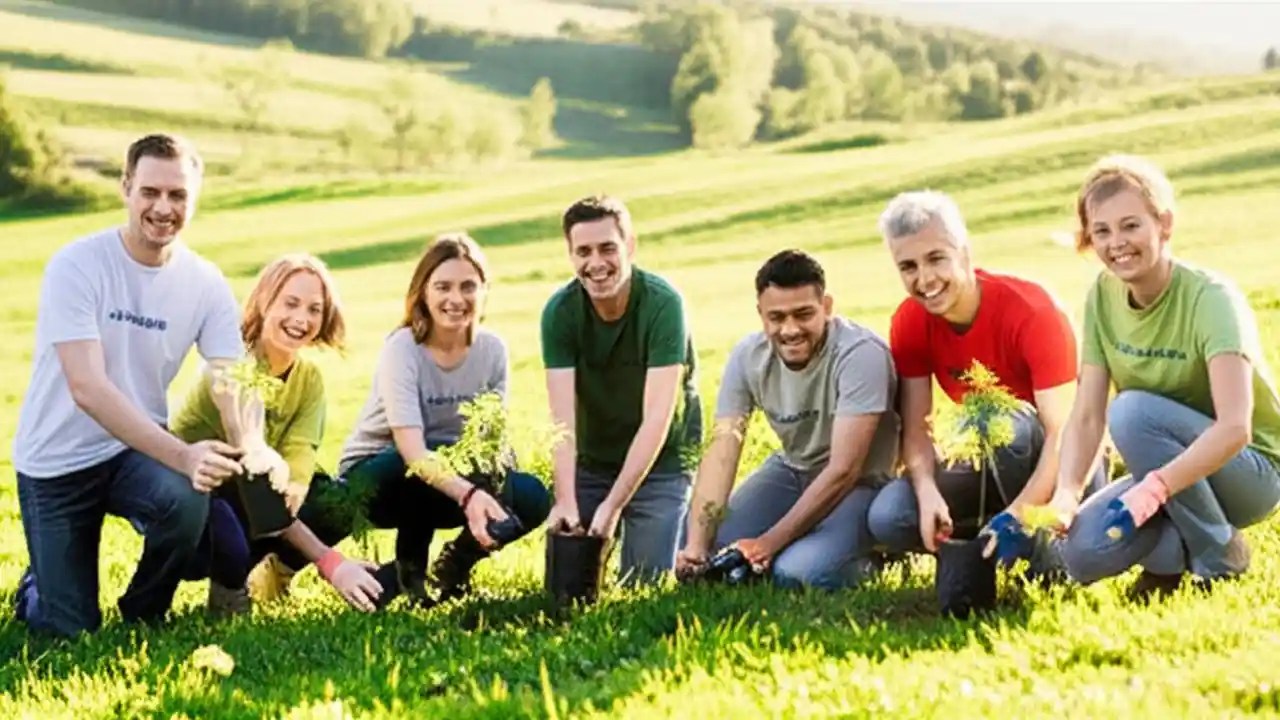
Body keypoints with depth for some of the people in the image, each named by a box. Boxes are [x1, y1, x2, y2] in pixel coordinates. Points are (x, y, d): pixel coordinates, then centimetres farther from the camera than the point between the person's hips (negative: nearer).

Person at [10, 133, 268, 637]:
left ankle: (143, 617, 0)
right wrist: (182, 456, -38)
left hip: (141, 449, 2)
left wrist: (250, 453, -36)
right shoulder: (75, 267, -19)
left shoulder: (206, 284, -7)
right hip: (58, 460, -2)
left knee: (187, 502, -32)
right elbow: (87, 388, -28)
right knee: (71, 631, -5)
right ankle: (37, 585, 33)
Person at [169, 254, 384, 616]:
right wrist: (328, 561, -38)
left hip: (236, 490, 6)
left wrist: (293, 490, -42)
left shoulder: (309, 379, -3)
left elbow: (299, 459, -16)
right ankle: (229, 579, -3)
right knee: (232, 553, -36)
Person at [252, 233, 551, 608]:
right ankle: (409, 569, -14)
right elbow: (413, 452, -35)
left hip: (449, 473, 4)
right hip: (371, 477, -4)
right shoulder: (402, 350, -23)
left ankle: (452, 567, 0)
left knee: (530, 497, -24)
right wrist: (469, 494, -51)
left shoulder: (492, 351, -8)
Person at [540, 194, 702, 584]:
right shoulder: (560, 311, -14)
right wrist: (565, 500, -35)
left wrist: (613, 505, -33)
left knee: (645, 582, -10)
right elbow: (562, 418, -21)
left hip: (661, 462, -3)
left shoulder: (662, 303, -23)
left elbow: (656, 418, -27)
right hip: (591, 461, 3)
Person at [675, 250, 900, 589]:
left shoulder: (860, 354, -29)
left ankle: (862, 559, 3)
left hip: (859, 482, -5)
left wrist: (769, 542, -30)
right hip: (791, 469, 5)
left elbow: (844, 470, -29)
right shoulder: (748, 356, -13)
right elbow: (722, 452, -17)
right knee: (710, 563, -11)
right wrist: (696, 545, -31)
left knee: (796, 572, -29)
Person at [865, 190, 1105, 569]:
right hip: (991, 464, 4)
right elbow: (915, 428, -11)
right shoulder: (909, 323, -9)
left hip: (1057, 464, -4)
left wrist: (1019, 514, -41)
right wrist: (928, 493, -32)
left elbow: (1062, 430, -28)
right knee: (889, 517, -20)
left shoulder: (1032, 311, -24)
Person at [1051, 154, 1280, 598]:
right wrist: (1065, 495, -27)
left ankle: (1220, 557, -13)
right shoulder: (1103, 298, -5)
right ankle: (1178, 551, 7)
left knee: (1133, 411, -31)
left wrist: (1152, 489, -46)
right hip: (1171, 472, 4)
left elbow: (1234, 428, -34)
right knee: (1082, 552, -23)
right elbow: (1087, 416, -9)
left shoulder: (1211, 298, -23)